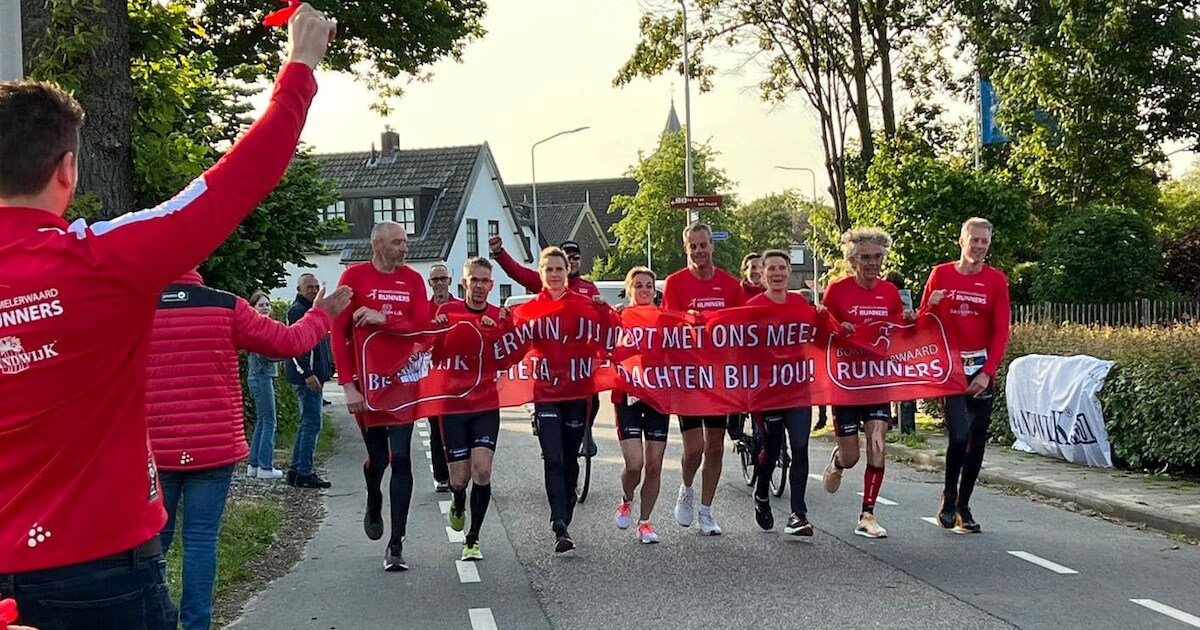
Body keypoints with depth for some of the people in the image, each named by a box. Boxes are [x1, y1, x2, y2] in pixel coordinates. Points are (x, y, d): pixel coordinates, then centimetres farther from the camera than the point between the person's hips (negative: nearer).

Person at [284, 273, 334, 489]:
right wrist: (307, 374, -25)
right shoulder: (298, 311, -11)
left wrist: (321, 373, 20)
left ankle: (297, 470, 19)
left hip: (312, 375, 11)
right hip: (306, 376, -11)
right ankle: (304, 473, -7)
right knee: (312, 424, -9)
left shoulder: (310, 310, 21)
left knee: (307, 423, 14)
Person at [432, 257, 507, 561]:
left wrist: (495, 331, -16)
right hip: (452, 403, 0)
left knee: (482, 471, -13)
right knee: (459, 478, 2)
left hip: (486, 405, 1)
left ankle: (473, 540, 1)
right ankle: (458, 505, 39)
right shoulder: (447, 311, 0)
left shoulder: (500, 317, 3)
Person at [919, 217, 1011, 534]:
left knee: (978, 439, 5)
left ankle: (963, 505, 19)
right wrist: (931, 305, -16)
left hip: (980, 367, 2)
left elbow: (1001, 331, -2)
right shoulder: (940, 274, 1)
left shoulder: (996, 280, 1)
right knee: (960, 434, -16)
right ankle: (949, 496, 7)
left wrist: (987, 372, -10)